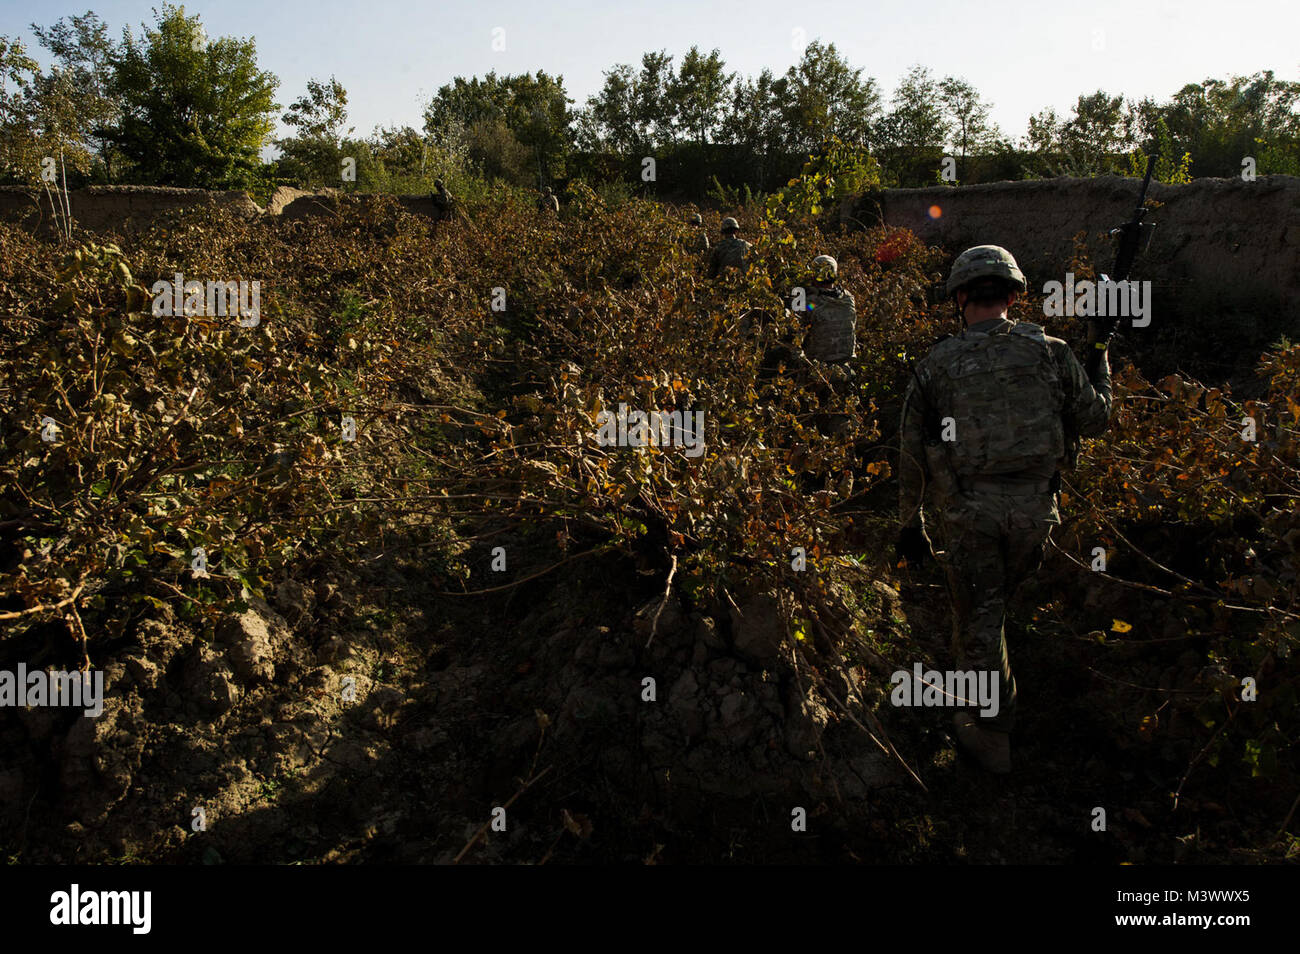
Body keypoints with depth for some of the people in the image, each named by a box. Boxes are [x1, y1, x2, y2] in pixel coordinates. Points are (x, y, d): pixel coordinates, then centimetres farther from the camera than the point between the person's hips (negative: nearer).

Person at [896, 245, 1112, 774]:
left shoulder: (934, 366, -5)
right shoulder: (1050, 353, -3)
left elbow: (911, 454, -1)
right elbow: (1095, 419, 8)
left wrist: (909, 523, 11)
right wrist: (1099, 358, 25)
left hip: (968, 511, -3)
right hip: (1033, 508, 3)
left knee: (978, 618, 10)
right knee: (997, 599, 26)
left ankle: (992, 735, 21)